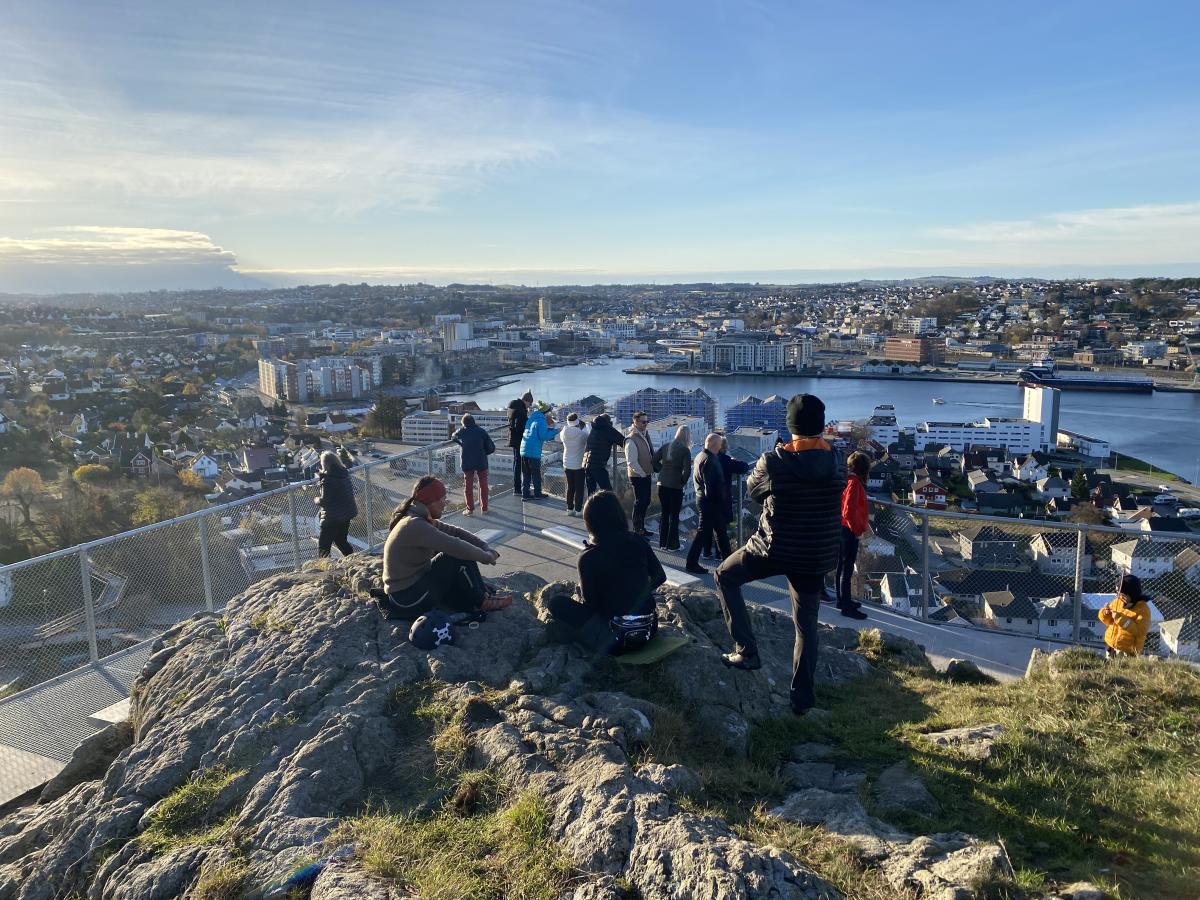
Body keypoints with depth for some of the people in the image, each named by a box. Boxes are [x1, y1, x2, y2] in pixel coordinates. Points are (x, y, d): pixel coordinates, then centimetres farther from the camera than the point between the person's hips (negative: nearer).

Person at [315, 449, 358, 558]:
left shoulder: (328, 479, -21)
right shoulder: (344, 474, 3)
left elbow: (324, 501, -22)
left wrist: (317, 499, -1)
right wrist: (322, 476, 14)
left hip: (332, 517, -8)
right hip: (346, 514, 8)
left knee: (323, 547, 3)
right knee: (341, 541, 24)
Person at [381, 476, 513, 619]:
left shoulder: (422, 520, 6)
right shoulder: (416, 526, -25)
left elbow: (453, 531, 3)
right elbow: (455, 546, -29)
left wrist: (485, 547, -7)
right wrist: (485, 556, -16)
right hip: (408, 599, -10)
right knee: (460, 557, -16)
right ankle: (482, 601, 1)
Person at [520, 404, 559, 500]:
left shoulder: (530, 419, 17)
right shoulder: (541, 421, -9)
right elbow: (543, 437, -14)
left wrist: (549, 430, 21)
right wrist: (555, 431, -6)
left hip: (524, 450, 7)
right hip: (534, 452, -7)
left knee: (526, 474, 11)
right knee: (536, 474, 5)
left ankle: (525, 494, 12)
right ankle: (537, 494, 12)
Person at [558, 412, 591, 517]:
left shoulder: (564, 433, -7)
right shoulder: (582, 434, -19)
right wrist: (586, 424, 13)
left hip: (567, 464, 5)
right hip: (579, 465, -4)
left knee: (570, 487, 14)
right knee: (579, 488, 5)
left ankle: (570, 509, 18)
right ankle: (578, 510, 7)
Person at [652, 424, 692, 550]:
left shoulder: (666, 446, 5)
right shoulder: (685, 450, -11)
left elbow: (654, 460, 5)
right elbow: (687, 470, -16)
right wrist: (682, 482, -1)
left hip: (662, 484, 5)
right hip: (676, 486, -5)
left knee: (664, 514, 15)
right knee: (674, 516, 6)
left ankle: (662, 543, 20)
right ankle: (672, 544, 10)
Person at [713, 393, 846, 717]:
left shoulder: (773, 463, -18)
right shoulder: (837, 461, -7)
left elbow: (753, 491, 0)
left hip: (774, 549, -3)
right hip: (817, 557, 4)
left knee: (726, 576, 21)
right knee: (806, 624, 17)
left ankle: (746, 650, 13)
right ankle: (802, 697, 22)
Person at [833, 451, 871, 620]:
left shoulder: (846, 480, 7)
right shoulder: (854, 483, -20)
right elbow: (849, 512, -27)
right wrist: (858, 530, -15)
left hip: (842, 530, 9)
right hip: (850, 531, -9)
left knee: (842, 566, 17)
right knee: (847, 569, -2)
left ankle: (843, 599, 30)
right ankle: (847, 607, 4)